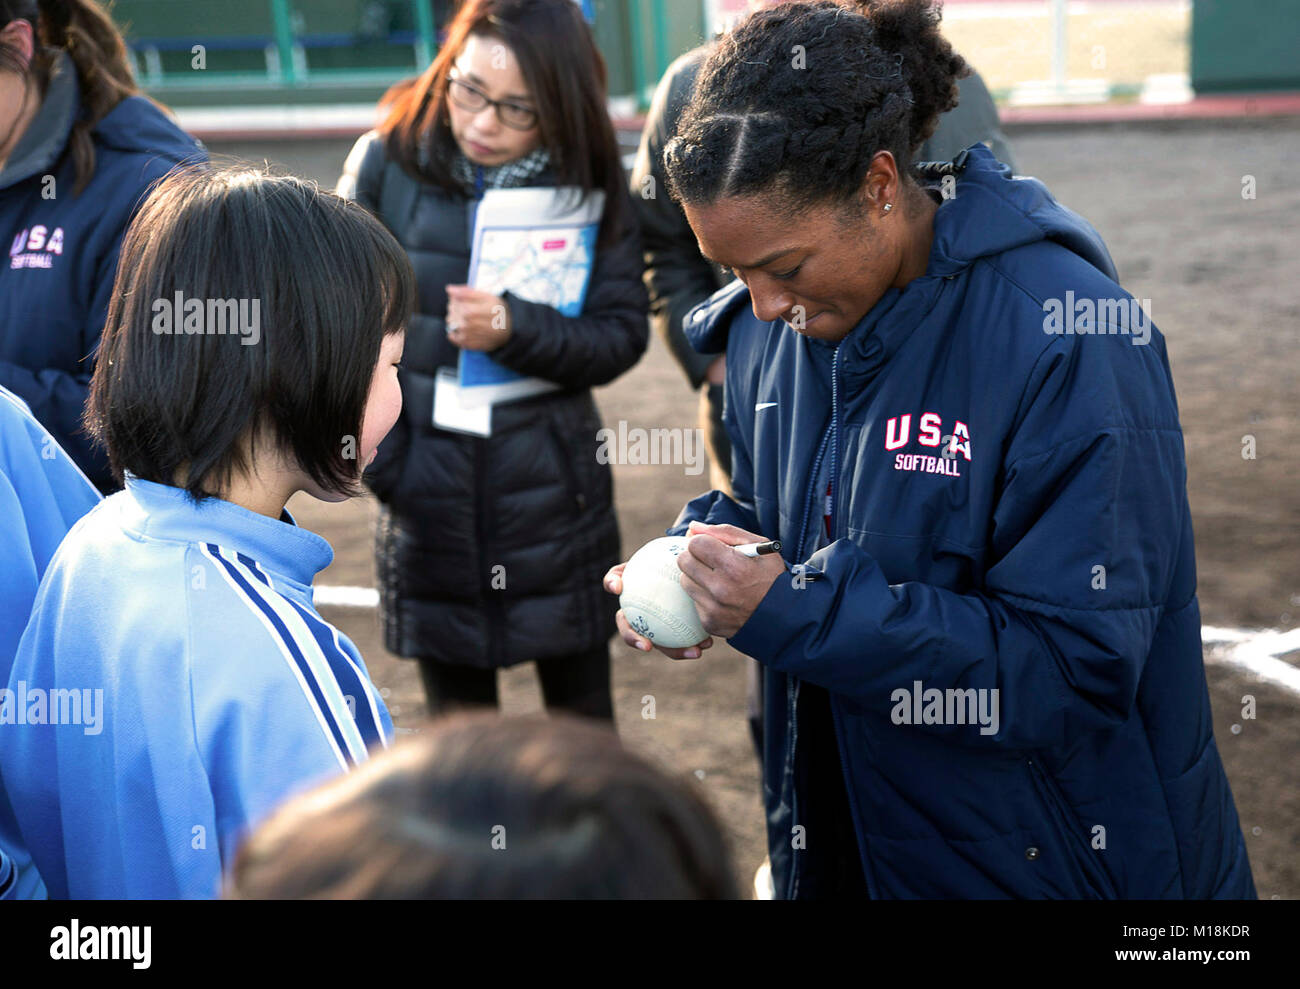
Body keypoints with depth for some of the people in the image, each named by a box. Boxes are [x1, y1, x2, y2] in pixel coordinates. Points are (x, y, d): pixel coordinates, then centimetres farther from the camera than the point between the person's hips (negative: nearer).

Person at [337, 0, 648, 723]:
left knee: (582, 715, 10)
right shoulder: (387, 164, -5)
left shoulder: (590, 186, -4)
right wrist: (380, 458, -6)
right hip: (429, 496, 0)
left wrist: (517, 329, -21)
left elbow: (622, 335, -5)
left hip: (554, 497, 0)